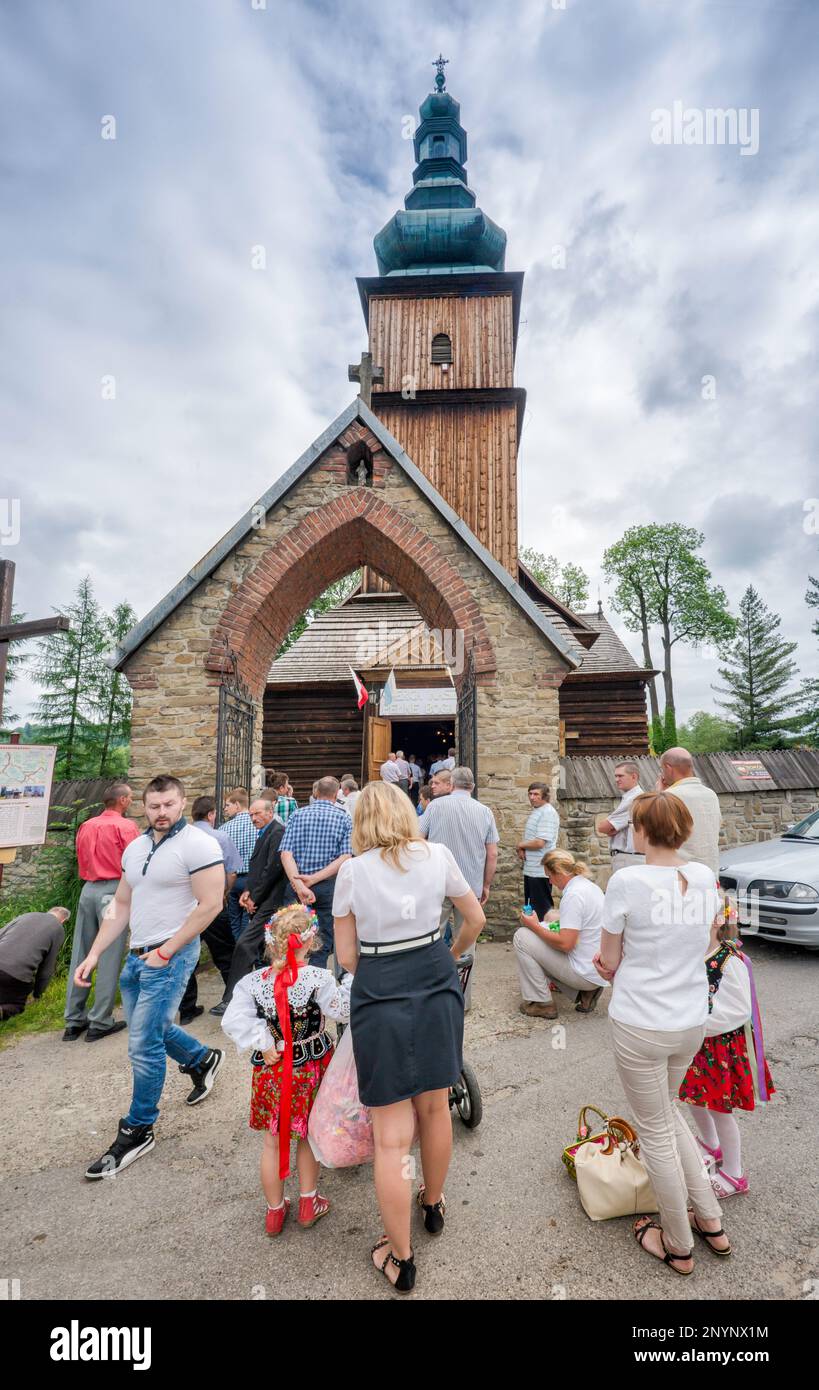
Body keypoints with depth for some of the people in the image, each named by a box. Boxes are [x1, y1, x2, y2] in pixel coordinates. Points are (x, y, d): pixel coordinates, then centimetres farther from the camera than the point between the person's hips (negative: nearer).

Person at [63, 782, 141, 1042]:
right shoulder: (125, 826, -9)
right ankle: (100, 1022, 7)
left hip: (88, 889, 7)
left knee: (80, 954, 12)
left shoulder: (86, 826, 10)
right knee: (109, 958, 1)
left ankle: (74, 1020, 20)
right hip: (113, 891, -6)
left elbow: (81, 863, 15)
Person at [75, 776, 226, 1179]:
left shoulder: (197, 844, -17)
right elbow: (121, 905, 14)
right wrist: (94, 954, 6)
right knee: (152, 1028, 21)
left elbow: (210, 905, -20)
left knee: (144, 1045, -1)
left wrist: (164, 951, -17)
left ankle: (137, 1131, 20)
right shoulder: (136, 848, 8)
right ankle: (203, 1059, 46)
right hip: (137, 955, 8)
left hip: (171, 956, -8)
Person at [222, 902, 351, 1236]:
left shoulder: (252, 982, -14)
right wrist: (351, 980, -4)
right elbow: (343, 1011, -16)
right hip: (309, 1070, -1)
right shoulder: (318, 978, -23)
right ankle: (308, 1203, 37)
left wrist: (265, 1044, -16)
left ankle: (275, 1210, 37)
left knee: (273, 1142, 21)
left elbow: (233, 1020, -21)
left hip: (269, 1072, 2)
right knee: (308, 1136, 23)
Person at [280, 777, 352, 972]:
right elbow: (345, 857, -11)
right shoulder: (344, 818, 0)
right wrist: (314, 879, -14)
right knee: (323, 941, 8)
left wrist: (299, 885, -18)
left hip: (296, 883, 1)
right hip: (328, 885, -1)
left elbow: (286, 854, -10)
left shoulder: (297, 815, 3)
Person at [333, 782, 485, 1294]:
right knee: (435, 1107, 25)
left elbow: (347, 957, -3)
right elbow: (476, 919, 7)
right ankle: (434, 1205, 49)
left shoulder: (352, 871, -9)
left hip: (378, 997, -3)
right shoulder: (438, 855, -5)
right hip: (438, 987, 3)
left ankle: (401, 1258, 27)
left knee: (391, 1136, 11)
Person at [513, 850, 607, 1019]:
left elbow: (565, 944, -25)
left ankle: (541, 1003, 2)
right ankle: (584, 992, 14)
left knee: (522, 937, -7)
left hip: (587, 973, -10)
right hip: (599, 970, 10)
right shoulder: (590, 885, 7)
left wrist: (535, 926, -13)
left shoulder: (573, 895, -22)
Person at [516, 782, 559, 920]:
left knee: (542, 909, 1)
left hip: (540, 871, -10)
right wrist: (521, 849, 0)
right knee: (531, 908, 19)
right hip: (530, 869, 10)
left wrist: (520, 845, -8)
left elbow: (539, 842, -25)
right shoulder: (534, 811, 13)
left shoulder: (548, 813, -17)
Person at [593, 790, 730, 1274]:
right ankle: (711, 1222, 38)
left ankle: (678, 1247, 34)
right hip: (692, 1021, 6)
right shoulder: (705, 877, -4)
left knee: (656, 1131, 16)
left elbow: (609, 961, -12)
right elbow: (702, 948, 8)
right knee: (668, 1111, 30)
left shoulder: (627, 881, -21)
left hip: (640, 1025, -6)